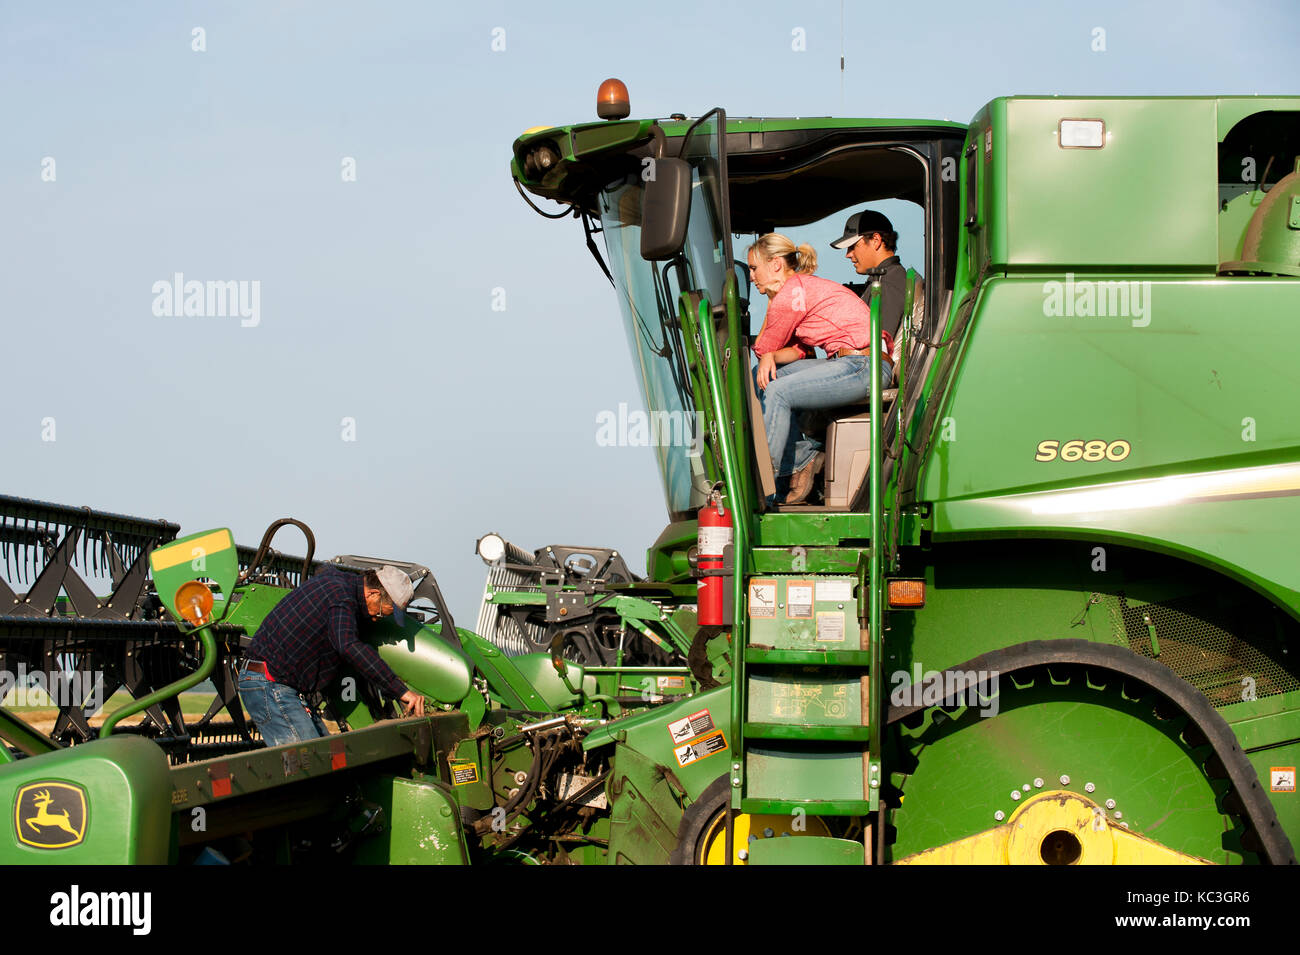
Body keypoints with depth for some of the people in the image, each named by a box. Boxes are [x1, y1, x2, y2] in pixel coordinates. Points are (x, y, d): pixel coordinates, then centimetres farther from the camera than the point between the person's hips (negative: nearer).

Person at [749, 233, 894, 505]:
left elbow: (762, 347, 2)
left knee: (777, 392, -20)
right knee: (763, 377, 7)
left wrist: (771, 302, 9)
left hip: (864, 367, -10)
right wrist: (771, 358, -3)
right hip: (850, 363, 10)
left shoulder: (790, 294, -11)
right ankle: (802, 458, 5)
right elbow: (799, 350, 17)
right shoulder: (804, 286, 19)